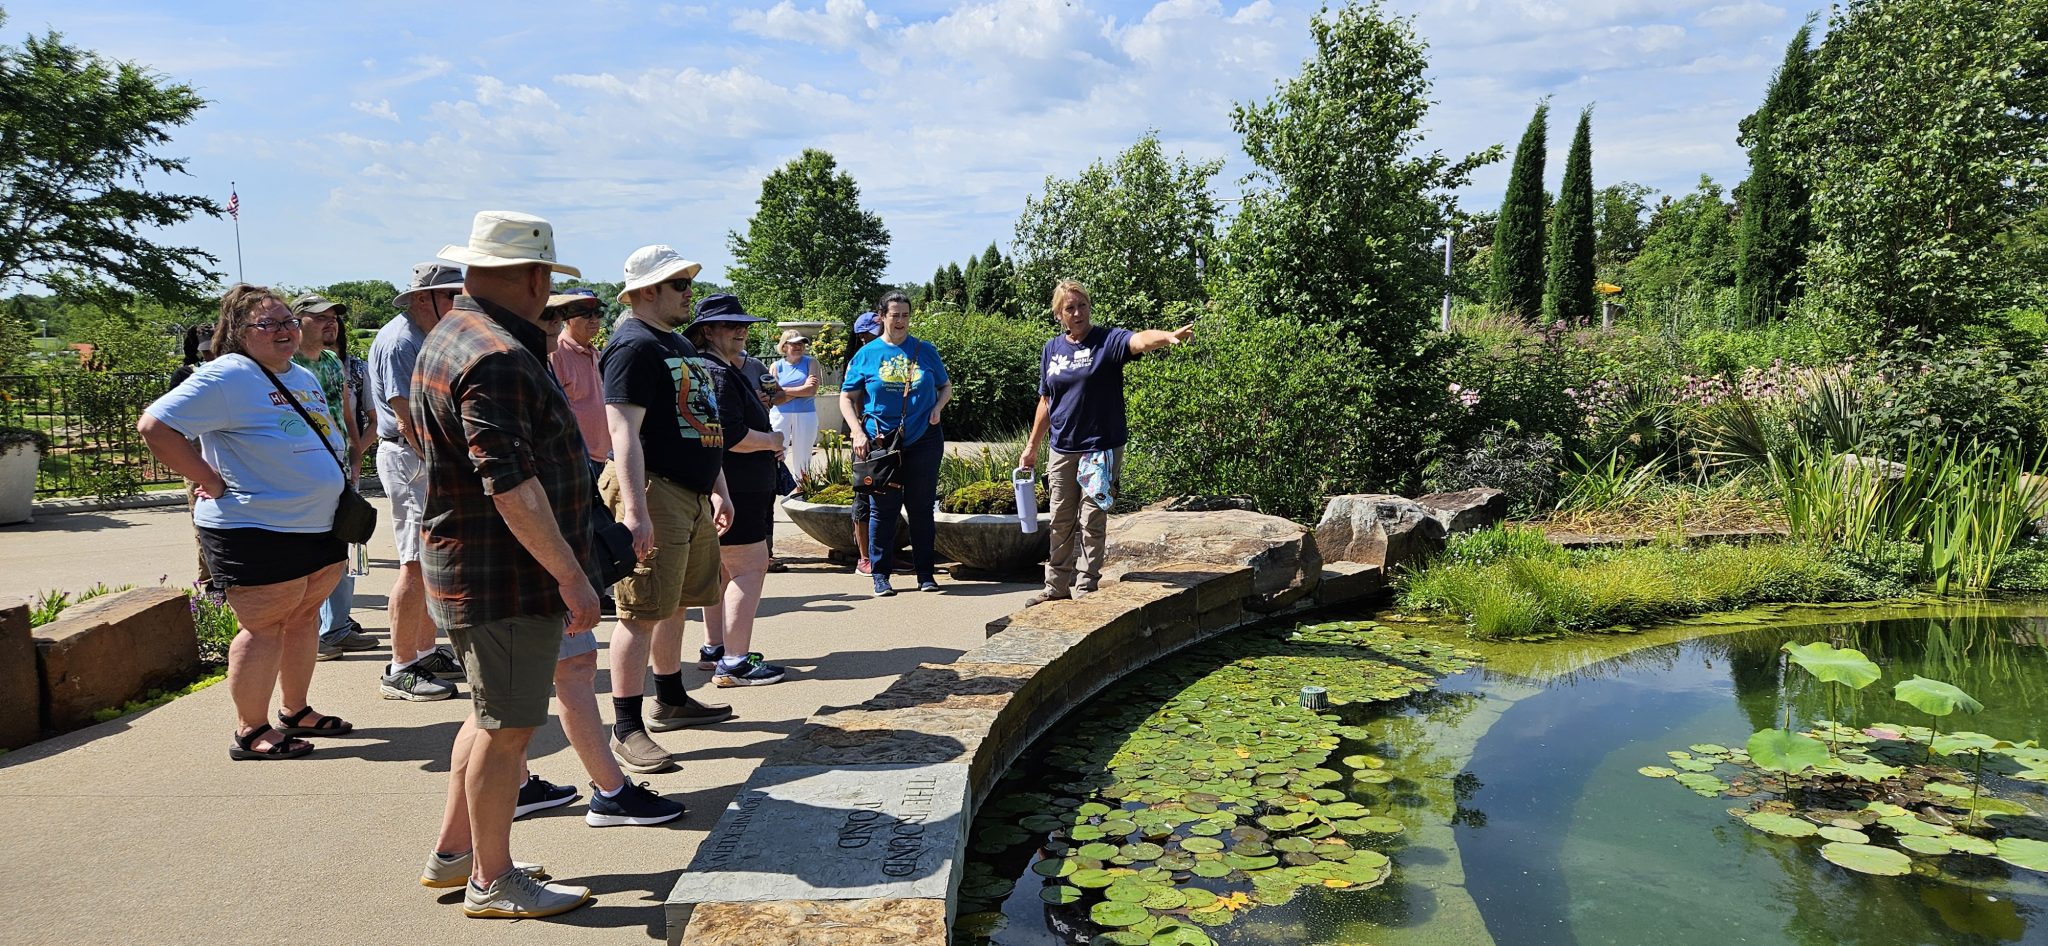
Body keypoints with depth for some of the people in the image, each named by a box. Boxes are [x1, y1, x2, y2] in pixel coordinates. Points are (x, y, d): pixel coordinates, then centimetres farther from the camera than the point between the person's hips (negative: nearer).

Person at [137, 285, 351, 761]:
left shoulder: (304, 378, 16)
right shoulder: (227, 376, -12)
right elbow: (154, 426, -19)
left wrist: (335, 487, 16)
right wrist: (213, 482, -18)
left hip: (319, 527, 9)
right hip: (257, 533, -8)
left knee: (304, 618, 15)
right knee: (264, 628, -2)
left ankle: (295, 712, 29)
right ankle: (251, 731, 9)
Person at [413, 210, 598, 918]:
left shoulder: (449, 338, 14)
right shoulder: (498, 359, -21)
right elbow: (512, 486, -27)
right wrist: (572, 577, -23)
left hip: (468, 569, 11)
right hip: (506, 577, -11)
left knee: (491, 715, 21)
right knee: (507, 727, 2)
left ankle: (452, 852, 33)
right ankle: (492, 883, 15)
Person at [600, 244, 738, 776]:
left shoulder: (679, 344, 19)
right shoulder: (634, 345, -12)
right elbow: (624, 432, -21)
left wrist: (718, 488, 23)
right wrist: (635, 511, -27)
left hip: (693, 495, 10)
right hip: (654, 492, -10)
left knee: (672, 604, 19)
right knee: (641, 611, -6)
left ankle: (671, 701, 32)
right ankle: (626, 729, 0)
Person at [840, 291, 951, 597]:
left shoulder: (925, 351, 7)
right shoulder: (867, 354, 2)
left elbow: (946, 386, 17)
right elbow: (847, 399, 4)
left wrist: (937, 408, -3)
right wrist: (857, 432, -9)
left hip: (923, 441, 1)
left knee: (921, 507, 7)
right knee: (882, 509, 4)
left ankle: (925, 572, 16)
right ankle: (880, 575, 13)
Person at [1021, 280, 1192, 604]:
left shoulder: (1108, 340, -7)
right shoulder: (1051, 350, 7)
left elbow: (1140, 340, -29)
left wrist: (1169, 335, -51)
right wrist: (1031, 448, 17)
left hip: (1101, 449, -4)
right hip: (1062, 450, 5)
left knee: (1091, 522, 0)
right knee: (1061, 523, 13)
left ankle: (1085, 589, 9)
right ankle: (1057, 586, 25)